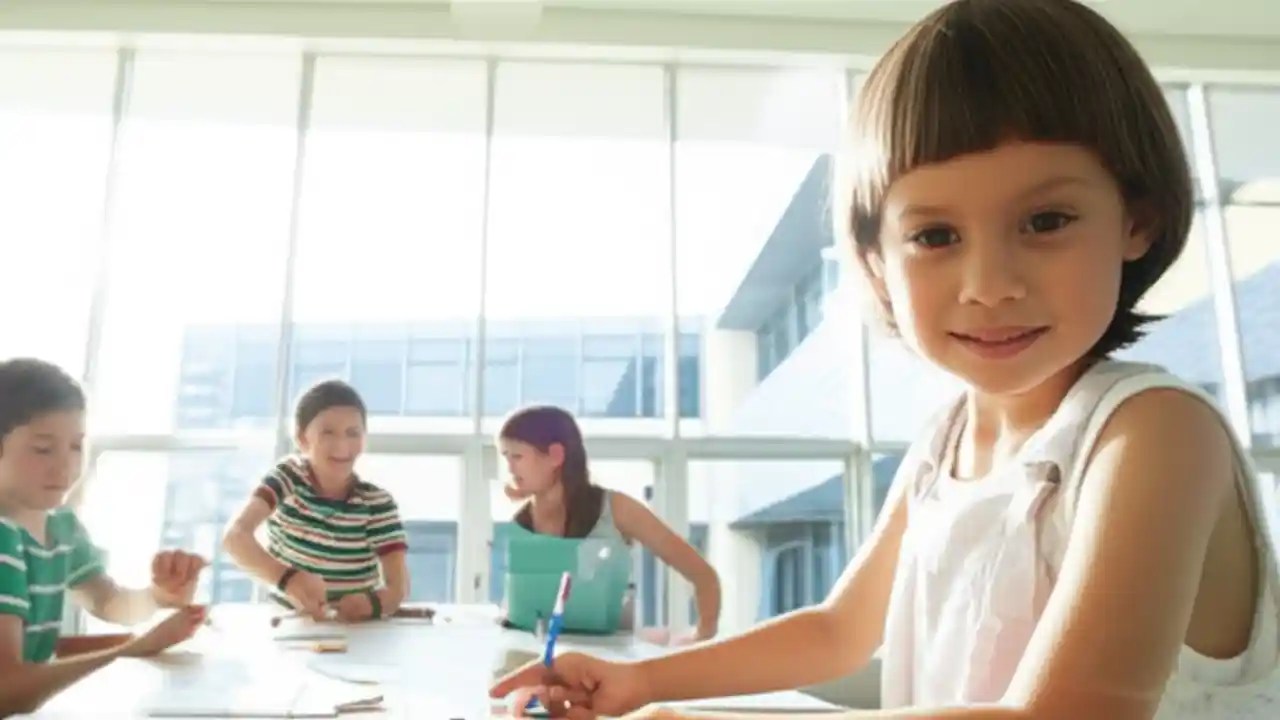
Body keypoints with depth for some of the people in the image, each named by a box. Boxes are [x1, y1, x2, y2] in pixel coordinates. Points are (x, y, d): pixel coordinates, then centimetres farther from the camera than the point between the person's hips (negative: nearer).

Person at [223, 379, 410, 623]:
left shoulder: (377, 503, -7)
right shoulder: (288, 476, -7)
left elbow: (398, 586, -13)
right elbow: (235, 534, -22)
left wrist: (372, 603, -37)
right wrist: (287, 577, -41)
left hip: (356, 628, 0)